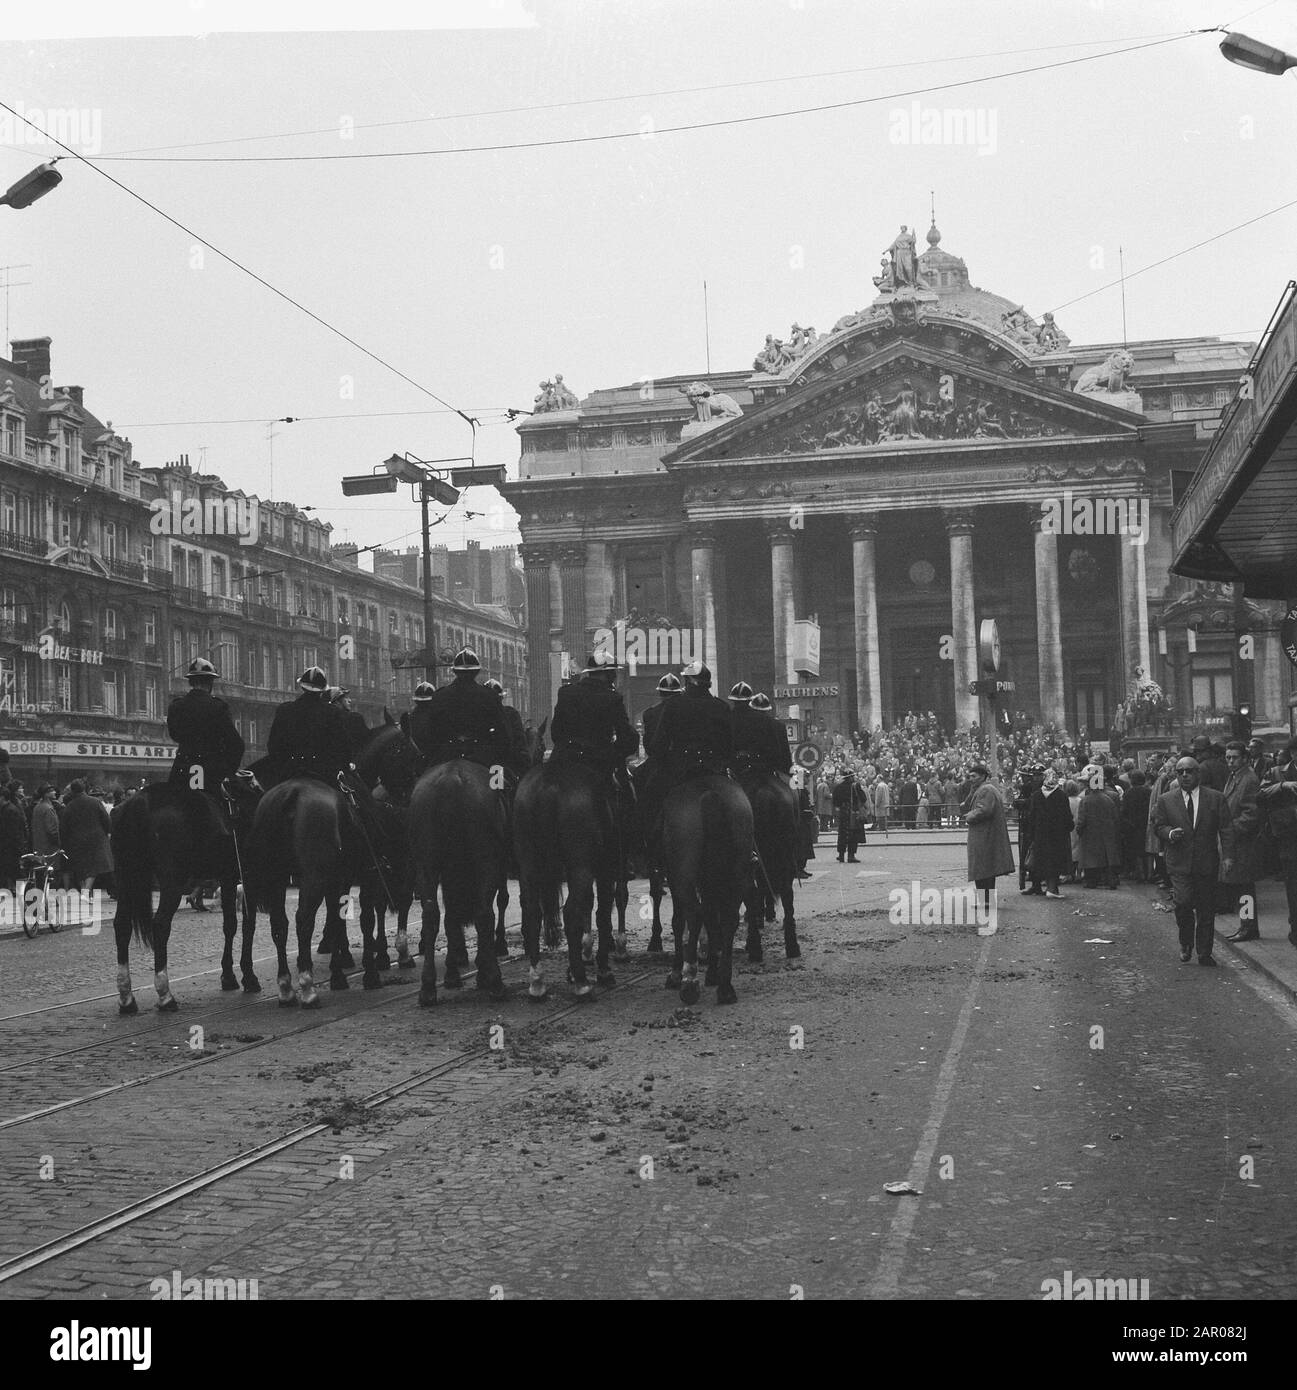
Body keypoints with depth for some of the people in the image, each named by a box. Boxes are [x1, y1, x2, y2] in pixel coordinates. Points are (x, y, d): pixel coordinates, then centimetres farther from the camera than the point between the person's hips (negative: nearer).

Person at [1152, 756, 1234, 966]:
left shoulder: (1215, 798, 4)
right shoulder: (1166, 800, 6)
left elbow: (1226, 829, 1)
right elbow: (1158, 826, 9)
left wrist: (1227, 855, -9)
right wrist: (1170, 833, -13)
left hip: (1207, 863, 1)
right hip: (1179, 863, -1)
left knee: (1206, 910, 4)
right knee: (1183, 903, -17)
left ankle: (1204, 954, 16)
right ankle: (1186, 943, 8)